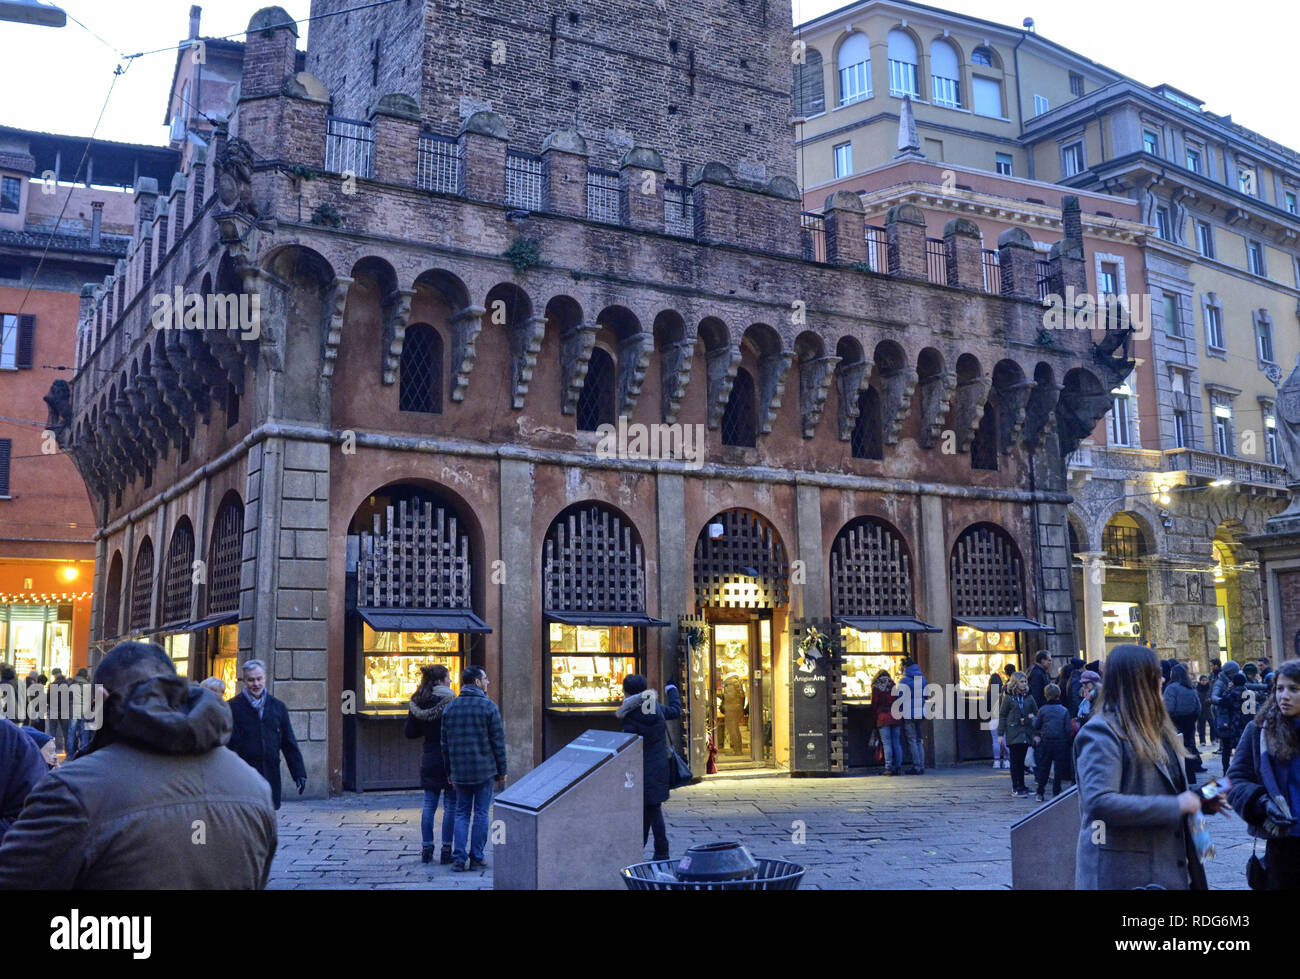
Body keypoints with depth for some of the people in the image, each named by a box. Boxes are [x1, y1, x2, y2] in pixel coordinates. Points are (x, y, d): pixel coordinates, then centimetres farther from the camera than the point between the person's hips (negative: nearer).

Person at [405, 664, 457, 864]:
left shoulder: (416, 703, 2)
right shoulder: (449, 701, -15)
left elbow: (410, 733, 6)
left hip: (429, 758, 5)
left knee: (429, 804, 12)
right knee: (450, 805, 3)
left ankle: (426, 849, 14)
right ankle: (446, 850, 4)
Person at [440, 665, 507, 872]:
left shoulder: (449, 708, 5)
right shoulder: (488, 706, -8)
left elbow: (445, 743, 9)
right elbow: (498, 741, -7)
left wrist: (449, 772, 16)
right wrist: (502, 772, 1)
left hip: (459, 771, 3)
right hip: (484, 769, -3)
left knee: (461, 813, 10)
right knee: (481, 814, 6)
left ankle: (459, 858, 2)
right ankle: (476, 858, 8)